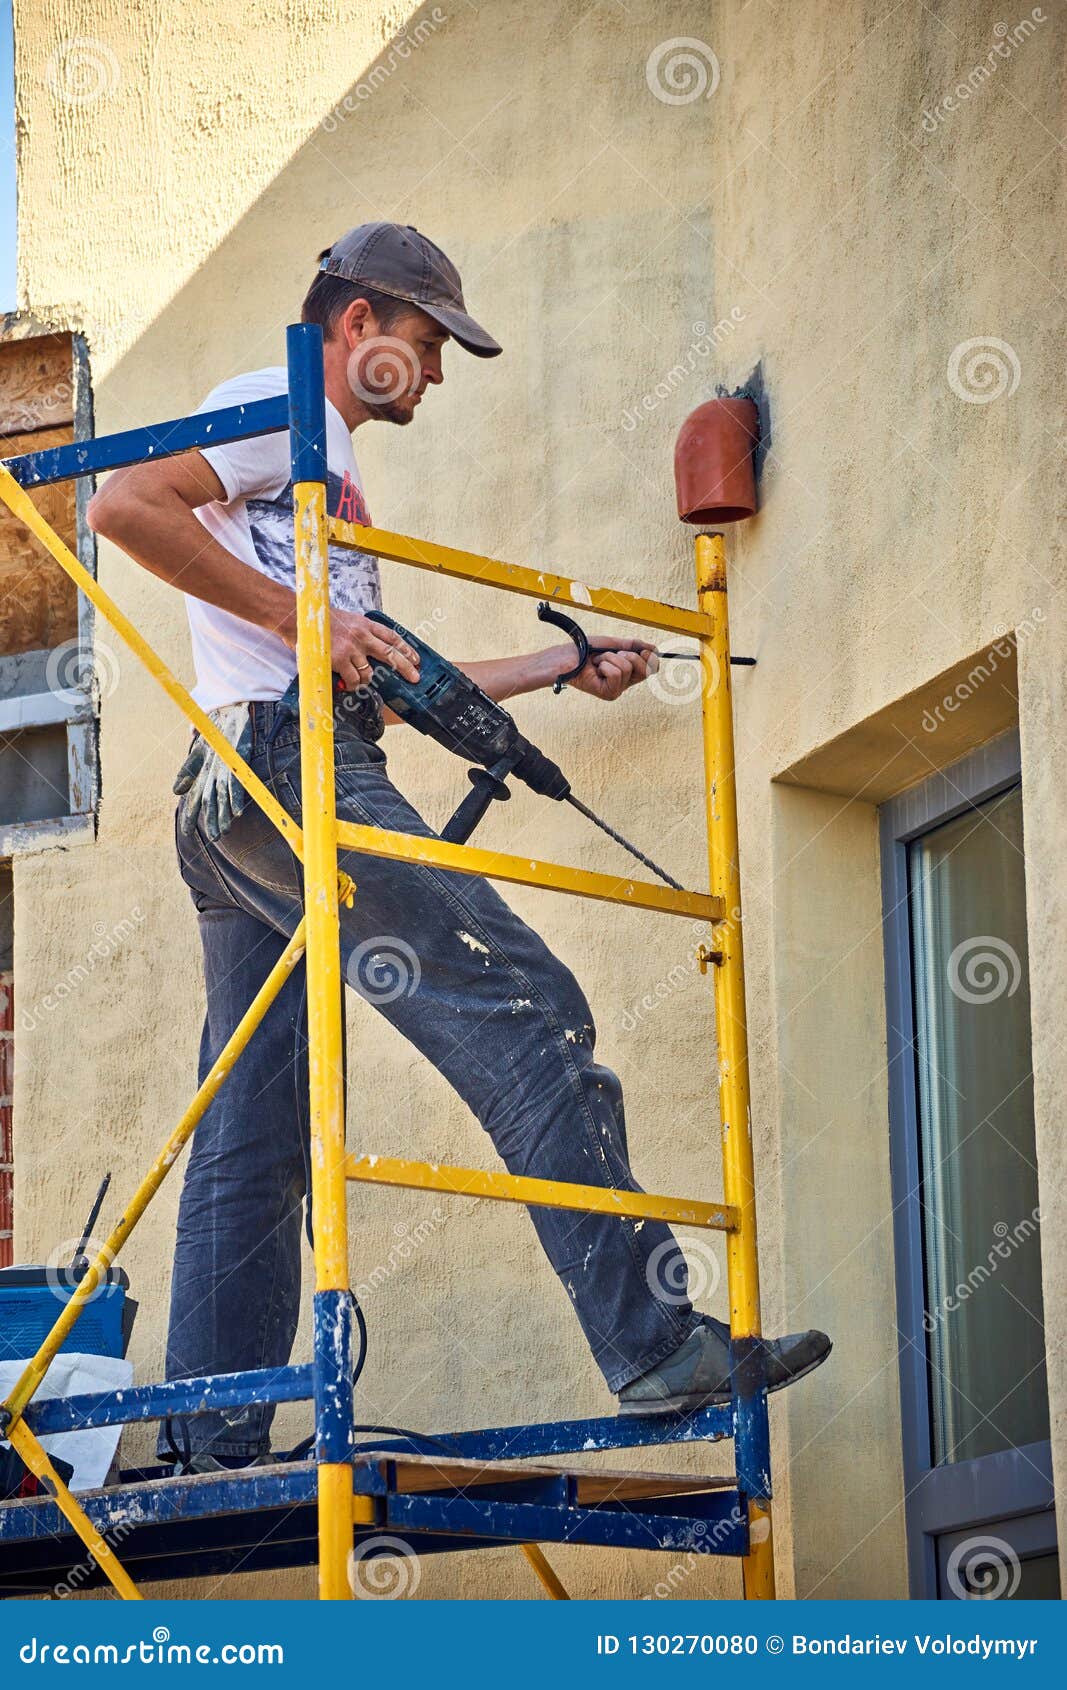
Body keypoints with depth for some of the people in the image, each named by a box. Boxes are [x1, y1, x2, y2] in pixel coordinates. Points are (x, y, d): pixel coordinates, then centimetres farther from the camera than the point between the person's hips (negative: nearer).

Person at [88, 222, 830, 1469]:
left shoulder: (321, 468, 33)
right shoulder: (275, 408, 4)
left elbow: (386, 690, 34)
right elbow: (125, 504, -15)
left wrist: (561, 667, 32)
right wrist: (300, 618, -16)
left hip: (229, 807, 10)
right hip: (288, 761, -10)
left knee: (249, 1149, 4)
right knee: (524, 1009, -15)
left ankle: (217, 1457, 2)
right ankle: (655, 1344, -20)